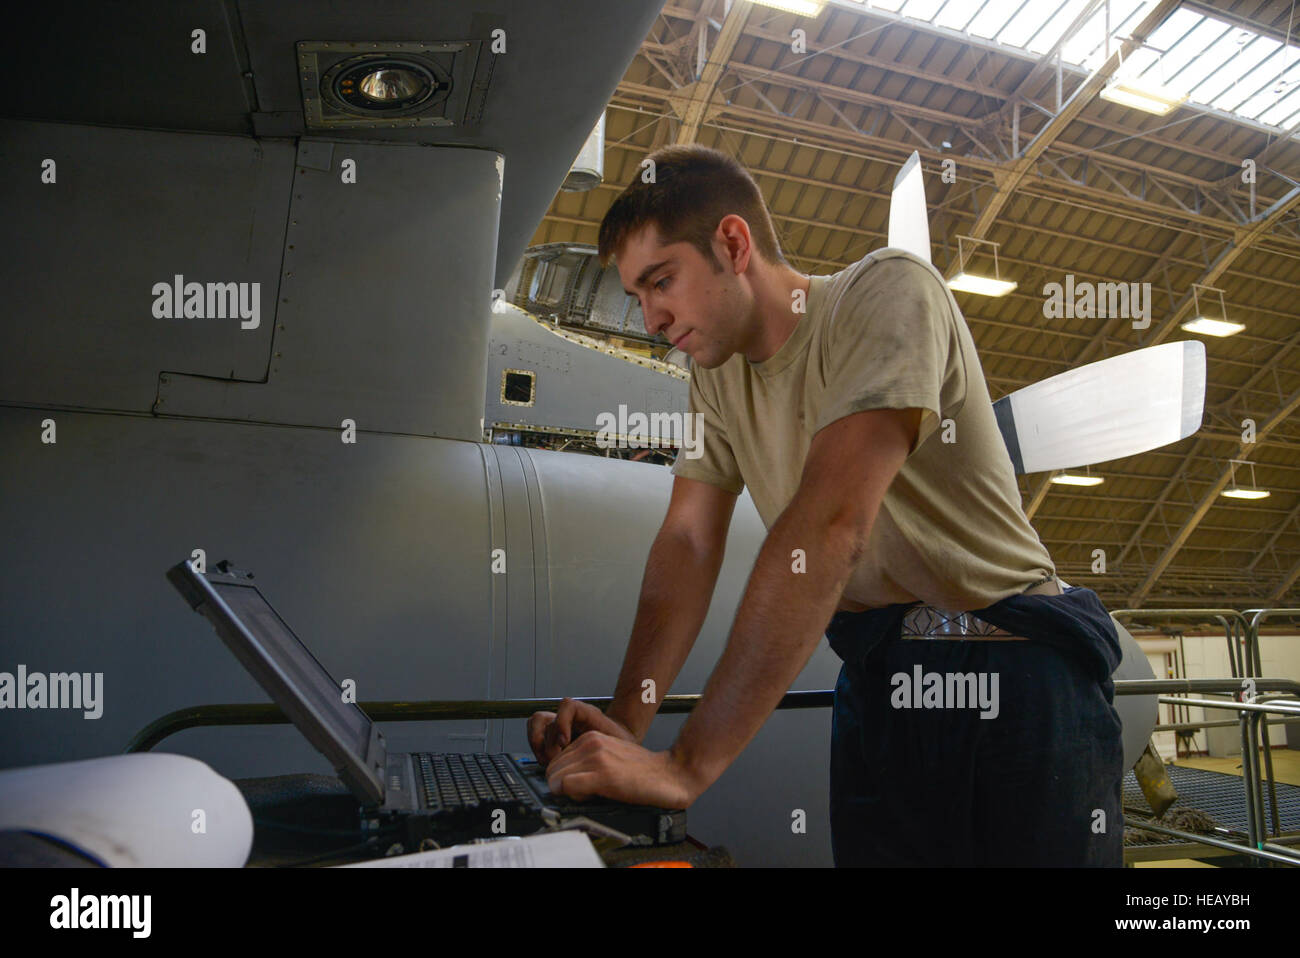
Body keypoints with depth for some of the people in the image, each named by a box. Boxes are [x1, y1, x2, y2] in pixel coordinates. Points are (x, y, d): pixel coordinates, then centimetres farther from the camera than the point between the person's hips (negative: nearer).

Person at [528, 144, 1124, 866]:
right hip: (874, 680, 5)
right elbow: (688, 542, 0)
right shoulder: (714, 370, 6)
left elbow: (830, 524, -28)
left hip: (1010, 671, -5)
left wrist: (687, 766, -31)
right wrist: (623, 724, -14)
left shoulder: (887, 290, -16)